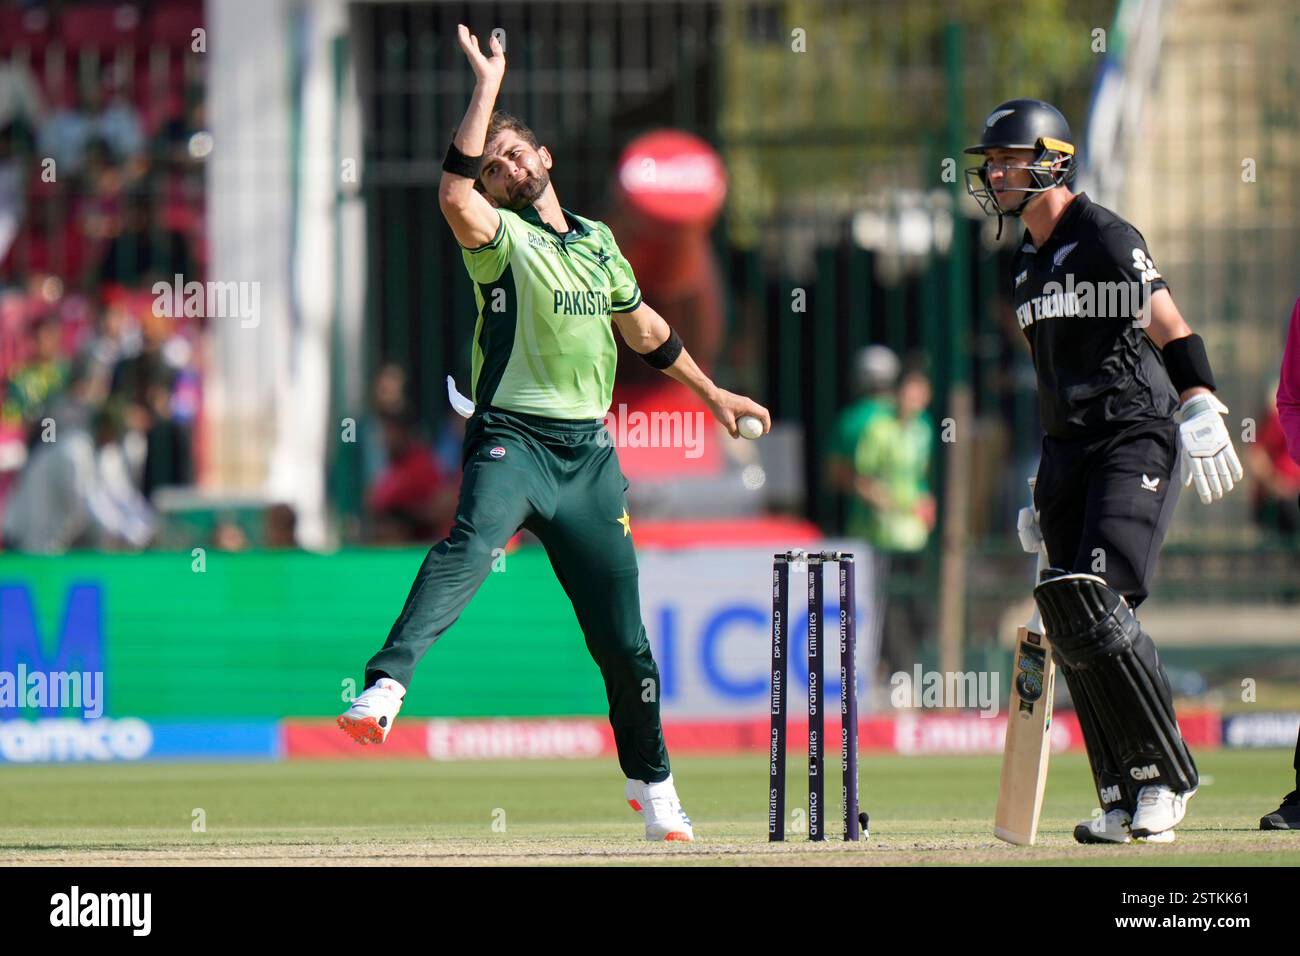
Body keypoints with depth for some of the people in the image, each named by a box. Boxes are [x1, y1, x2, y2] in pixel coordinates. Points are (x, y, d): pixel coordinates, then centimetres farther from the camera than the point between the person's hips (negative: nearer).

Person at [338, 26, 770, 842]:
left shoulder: (598, 242, 16)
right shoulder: (499, 238, -1)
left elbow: (643, 327, 30)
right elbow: (454, 195, -24)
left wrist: (711, 393, 36)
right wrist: (487, 90, -22)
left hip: (589, 452, 5)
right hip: (513, 438, -5)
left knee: (622, 634, 8)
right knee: (471, 543, -35)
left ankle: (651, 782, 25)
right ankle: (385, 686, -50)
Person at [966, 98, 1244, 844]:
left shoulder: (1107, 239, -7)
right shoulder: (1030, 264, 19)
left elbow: (1171, 330, -15)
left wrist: (1200, 411, -29)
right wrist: (1047, 484, 25)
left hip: (1136, 442, -8)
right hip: (1069, 449, 9)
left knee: (1099, 609, -19)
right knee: (1074, 633, 1)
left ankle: (1168, 777, -8)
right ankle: (1127, 800, 5)